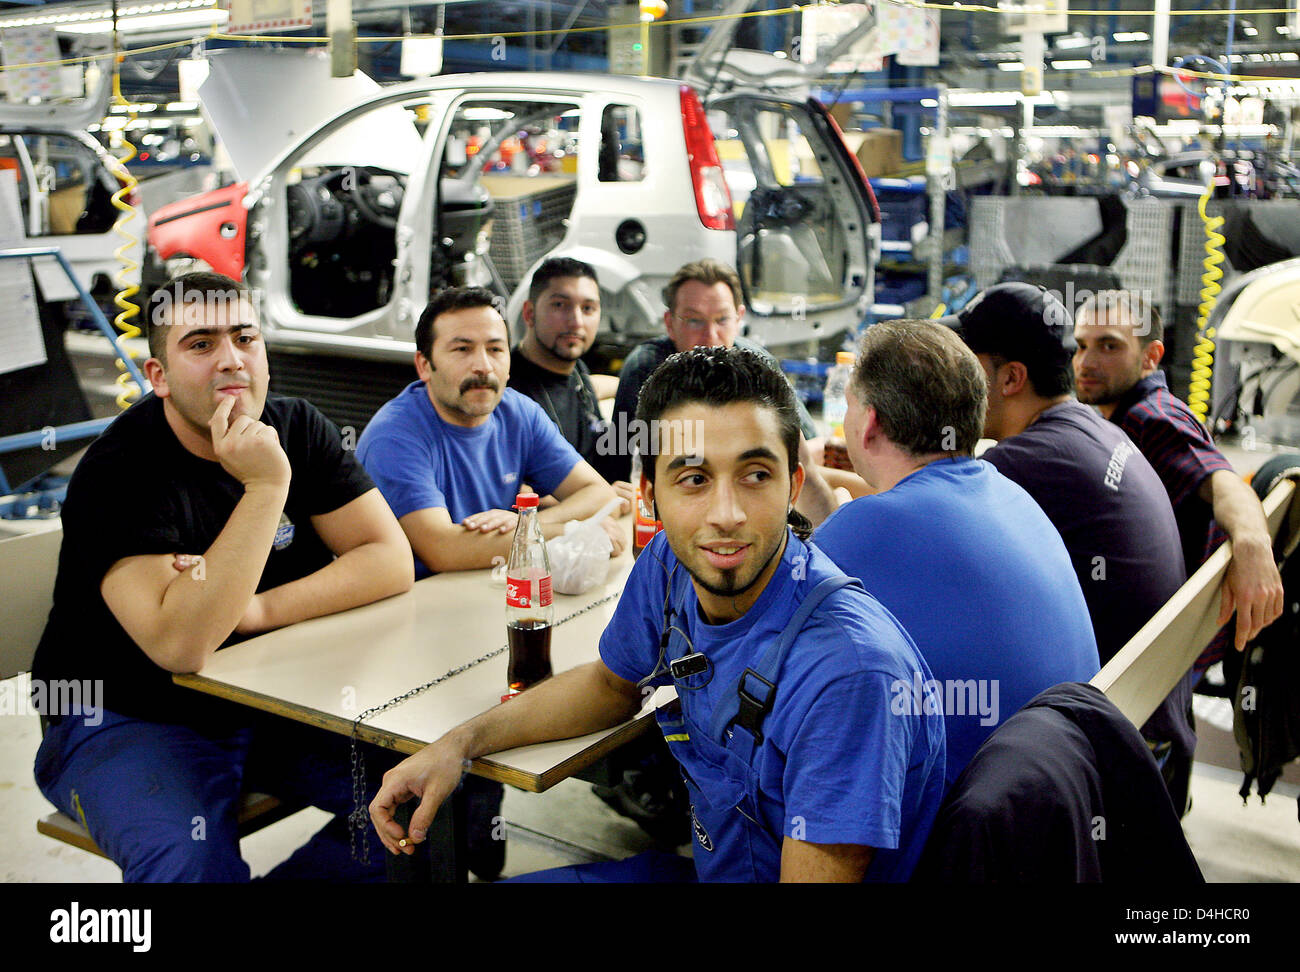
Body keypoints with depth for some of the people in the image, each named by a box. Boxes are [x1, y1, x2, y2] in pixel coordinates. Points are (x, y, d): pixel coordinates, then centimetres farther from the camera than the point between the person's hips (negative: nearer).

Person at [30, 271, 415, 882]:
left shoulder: (297, 429, -1)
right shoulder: (117, 474, -19)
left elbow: (391, 561, -7)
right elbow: (181, 644, -32)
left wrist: (257, 609, -21)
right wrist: (266, 487, -33)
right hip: (125, 719, -5)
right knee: (195, 866, -34)